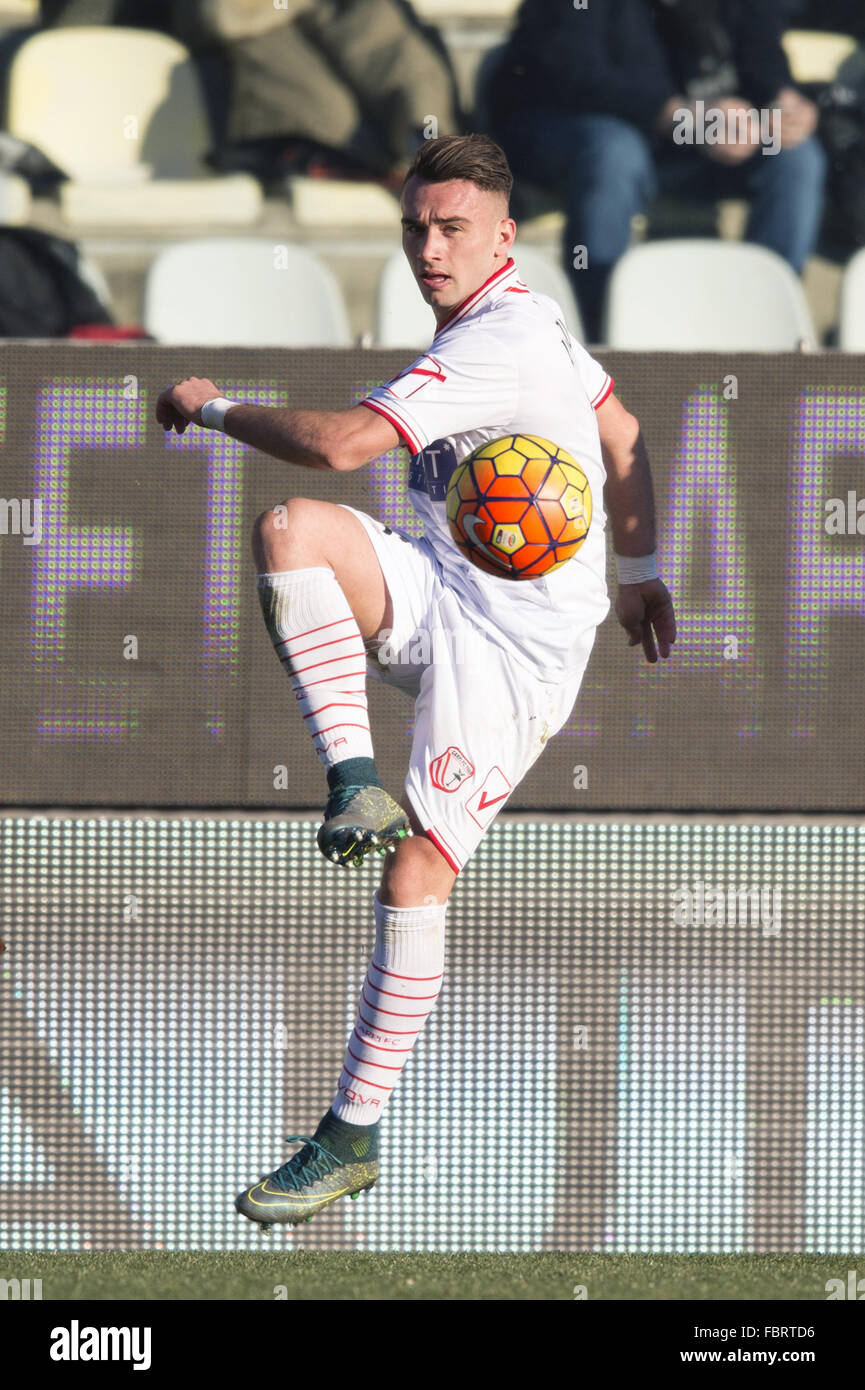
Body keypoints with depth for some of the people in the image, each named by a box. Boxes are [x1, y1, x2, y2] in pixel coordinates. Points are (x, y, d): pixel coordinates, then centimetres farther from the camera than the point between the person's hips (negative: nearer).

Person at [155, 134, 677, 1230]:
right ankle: (356, 781, -16)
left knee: (415, 873, -11)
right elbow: (623, 438, 24)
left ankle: (353, 1136, -6)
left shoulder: (497, 346, -19)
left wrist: (214, 407, -10)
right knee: (289, 532, -20)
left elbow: (340, 442, -26)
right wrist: (637, 571, 33)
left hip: (515, 637, -9)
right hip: (433, 594, 9)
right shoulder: (522, 318, 12)